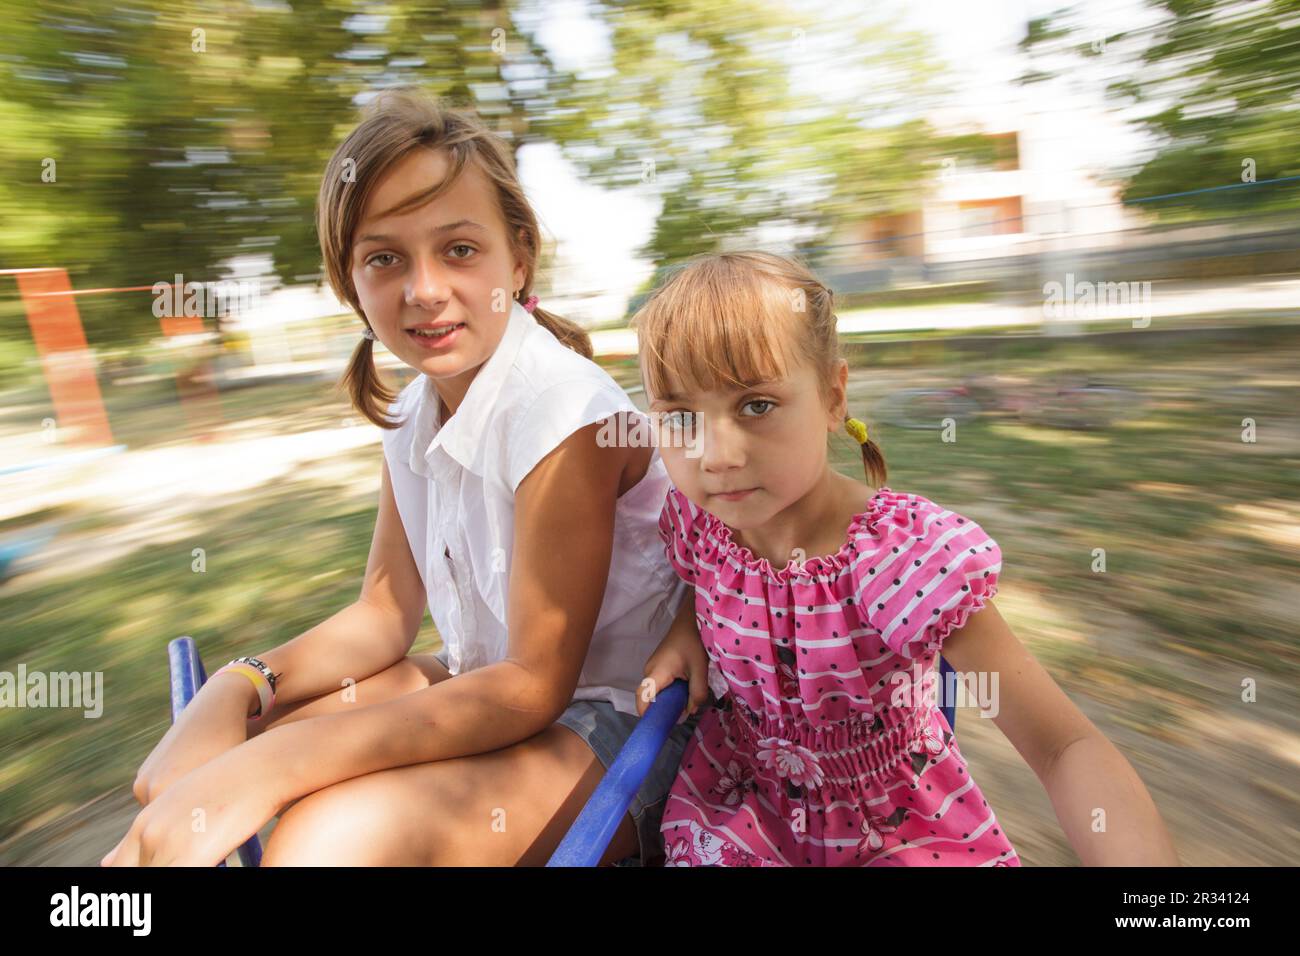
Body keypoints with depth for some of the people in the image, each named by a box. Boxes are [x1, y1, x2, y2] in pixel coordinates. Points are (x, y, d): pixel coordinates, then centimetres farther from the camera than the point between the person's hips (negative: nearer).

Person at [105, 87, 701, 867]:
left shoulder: (566, 409, -24)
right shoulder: (415, 407, 0)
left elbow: (533, 685, -22)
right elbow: (387, 613, 5)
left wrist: (273, 763, -25)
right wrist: (239, 690, -12)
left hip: (614, 725, -6)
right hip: (490, 691, 7)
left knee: (332, 831, -28)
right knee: (185, 778, 0)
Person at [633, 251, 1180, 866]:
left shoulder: (911, 553, -29)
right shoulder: (694, 518, -16)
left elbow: (1064, 747, -28)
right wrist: (686, 631, -12)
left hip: (898, 828, -1)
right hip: (737, 801, 2)